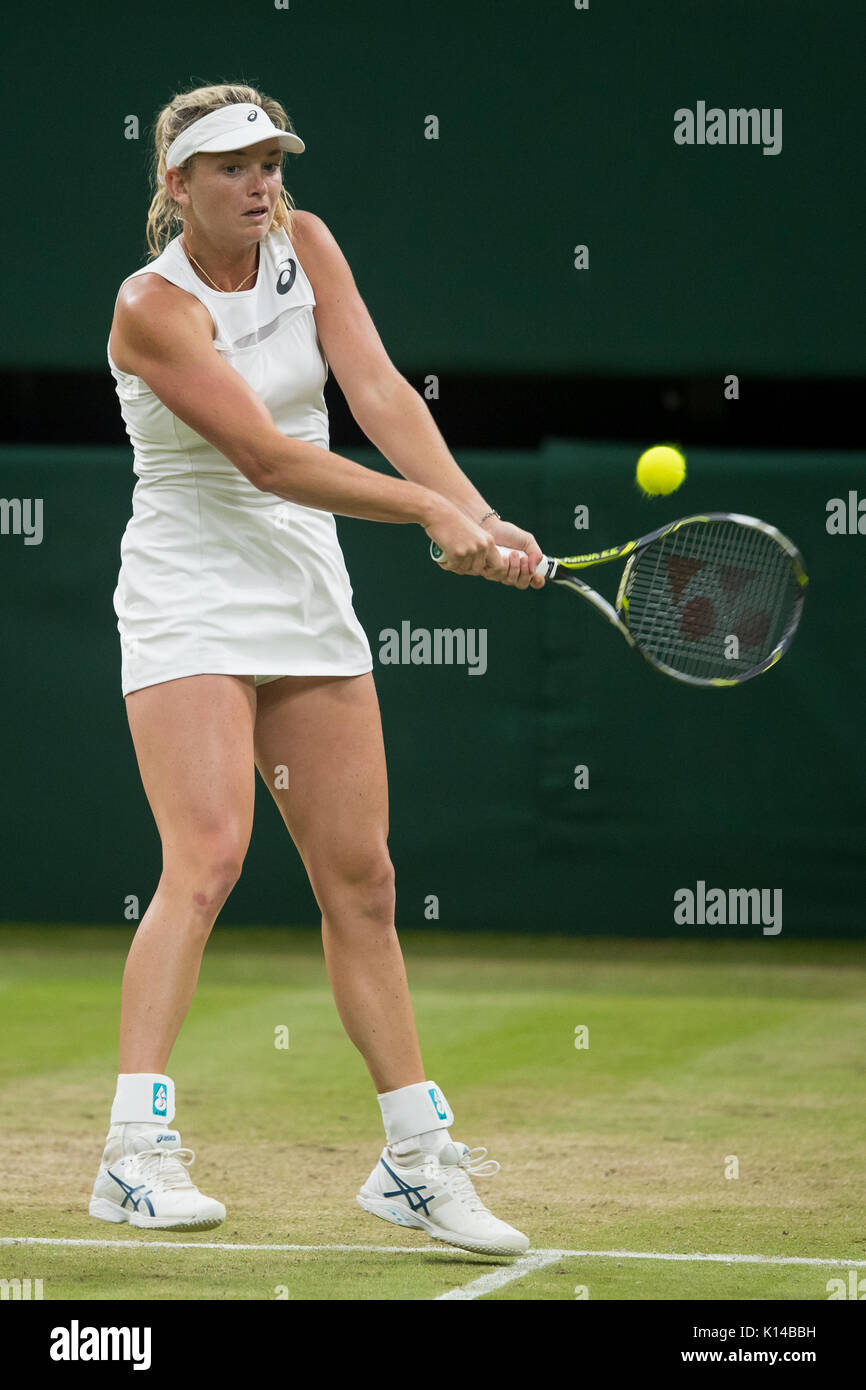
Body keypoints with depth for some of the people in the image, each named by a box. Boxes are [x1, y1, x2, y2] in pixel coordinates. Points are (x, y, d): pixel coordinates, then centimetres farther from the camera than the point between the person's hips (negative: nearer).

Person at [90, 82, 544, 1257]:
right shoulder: (155, 308, -15)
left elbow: (378, 390, -8)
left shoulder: (305, 247, 3)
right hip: (190, 602, -6)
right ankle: (136, 1155, -24)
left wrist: (479, 515, -22)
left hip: (310, 600, 6)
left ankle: (417, 1159, 14)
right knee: (208, 859, -22)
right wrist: (432, 512, -28)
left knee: (361, 881, 7)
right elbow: (268, 457, -22)